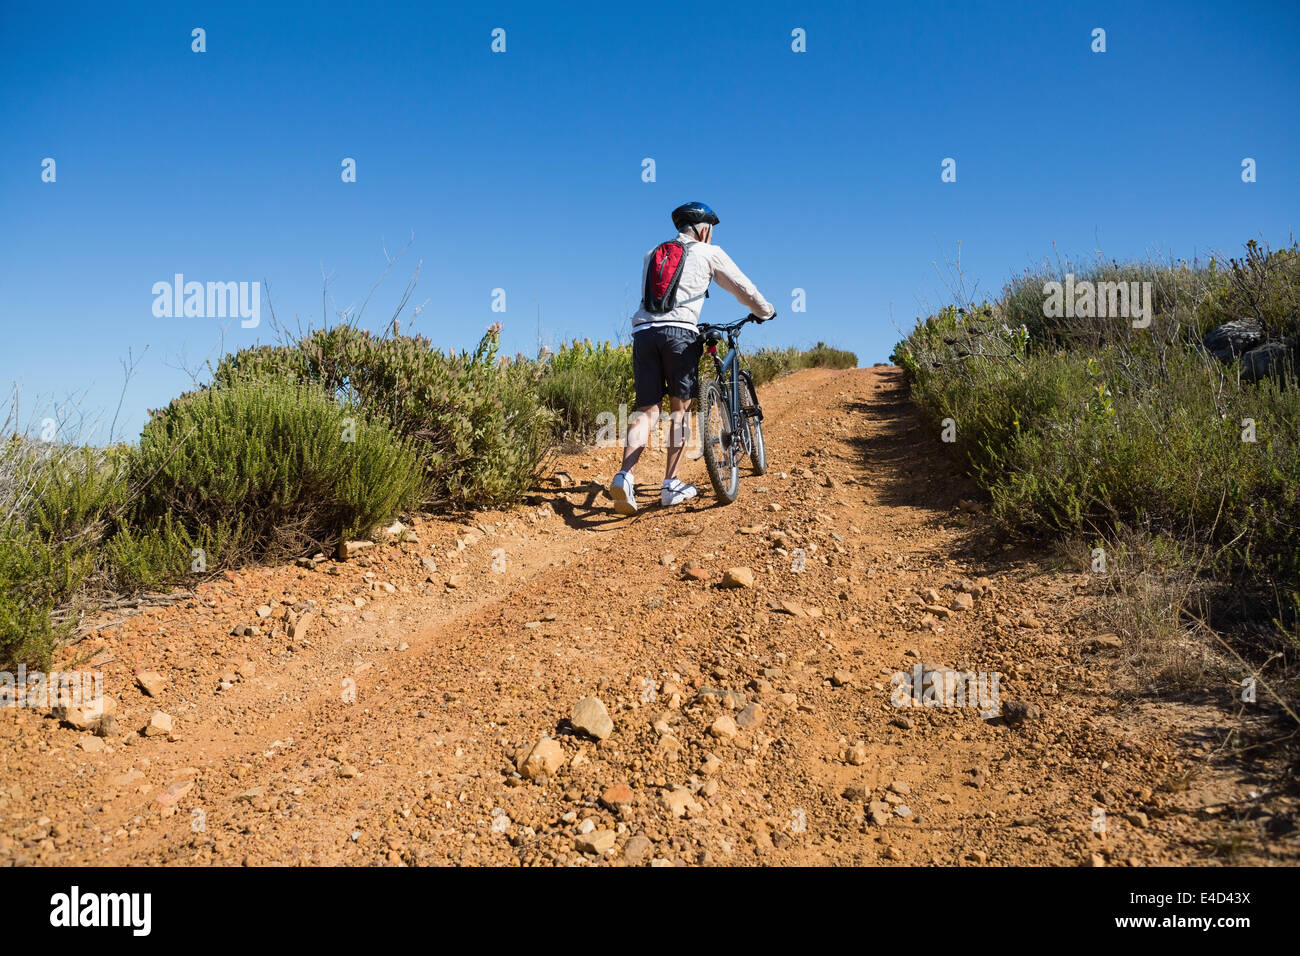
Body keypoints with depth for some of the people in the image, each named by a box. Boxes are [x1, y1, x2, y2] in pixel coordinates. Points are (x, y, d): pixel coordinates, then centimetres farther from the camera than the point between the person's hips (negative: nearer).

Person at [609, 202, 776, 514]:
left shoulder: (652, 254, 27)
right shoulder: (708, 253, 14)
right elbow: (744, 289, 18)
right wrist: (766, 311, 37)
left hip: (643, 332, 4)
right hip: (679, 332, -4)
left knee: (647, 410, 3)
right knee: (680, 407, 7)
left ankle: (624, 476, -18)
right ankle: (671, 485, 4)